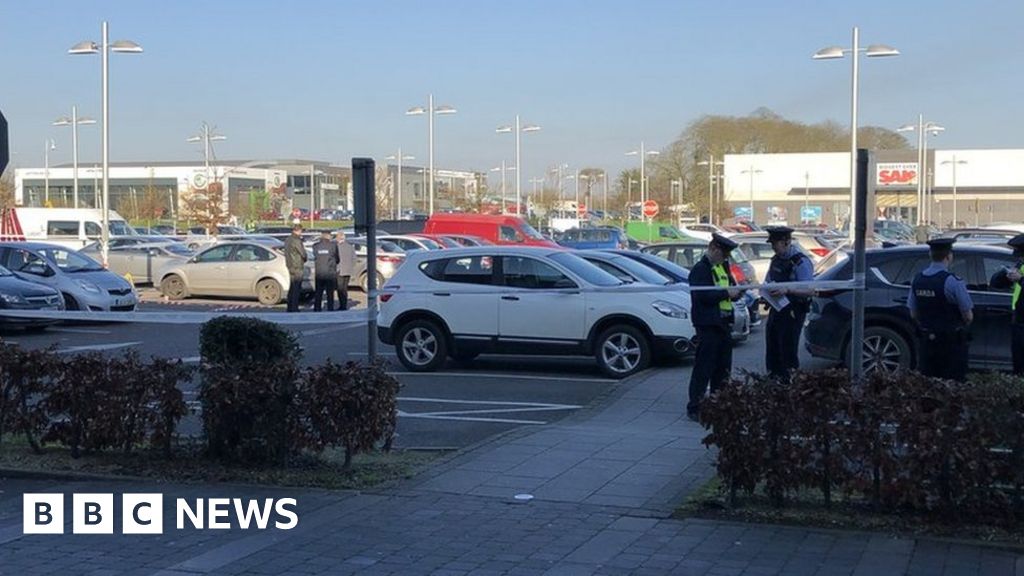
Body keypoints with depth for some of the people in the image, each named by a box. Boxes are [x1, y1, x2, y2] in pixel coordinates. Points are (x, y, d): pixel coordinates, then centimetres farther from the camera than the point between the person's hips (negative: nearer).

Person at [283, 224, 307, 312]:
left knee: (291, 288, 15)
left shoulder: (287, 240, 12)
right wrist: (304, 259, 7)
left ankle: (290, 308, 20)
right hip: (297, 267, -9)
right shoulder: (296, 241, -16)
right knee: (296, 289, -6)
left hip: (290, 266, 9)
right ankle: (294, 308, -7)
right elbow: (303, 254, -16)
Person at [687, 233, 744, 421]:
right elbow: (704, 296, -22)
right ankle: (694, 408, -3)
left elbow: (730, 286, 25)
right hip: (708, 325, -9)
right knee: (704, 368, -7)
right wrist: (727, 293, -17)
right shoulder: (700, 269, -11)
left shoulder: (723, 267, 18)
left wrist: (736, 292, 3)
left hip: (724, 324, 9)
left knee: (723, 368, 13)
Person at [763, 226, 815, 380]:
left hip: (792, 314, -8)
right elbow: (768, 283, 25)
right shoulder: (776, 260, 12)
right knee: (772, 352, 10)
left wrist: (787, 290, -30)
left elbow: (810, 291, -19)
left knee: (788, 352, -8)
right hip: (775, 310, 8)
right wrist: (765, 293, 2)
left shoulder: (801, 262, -13)